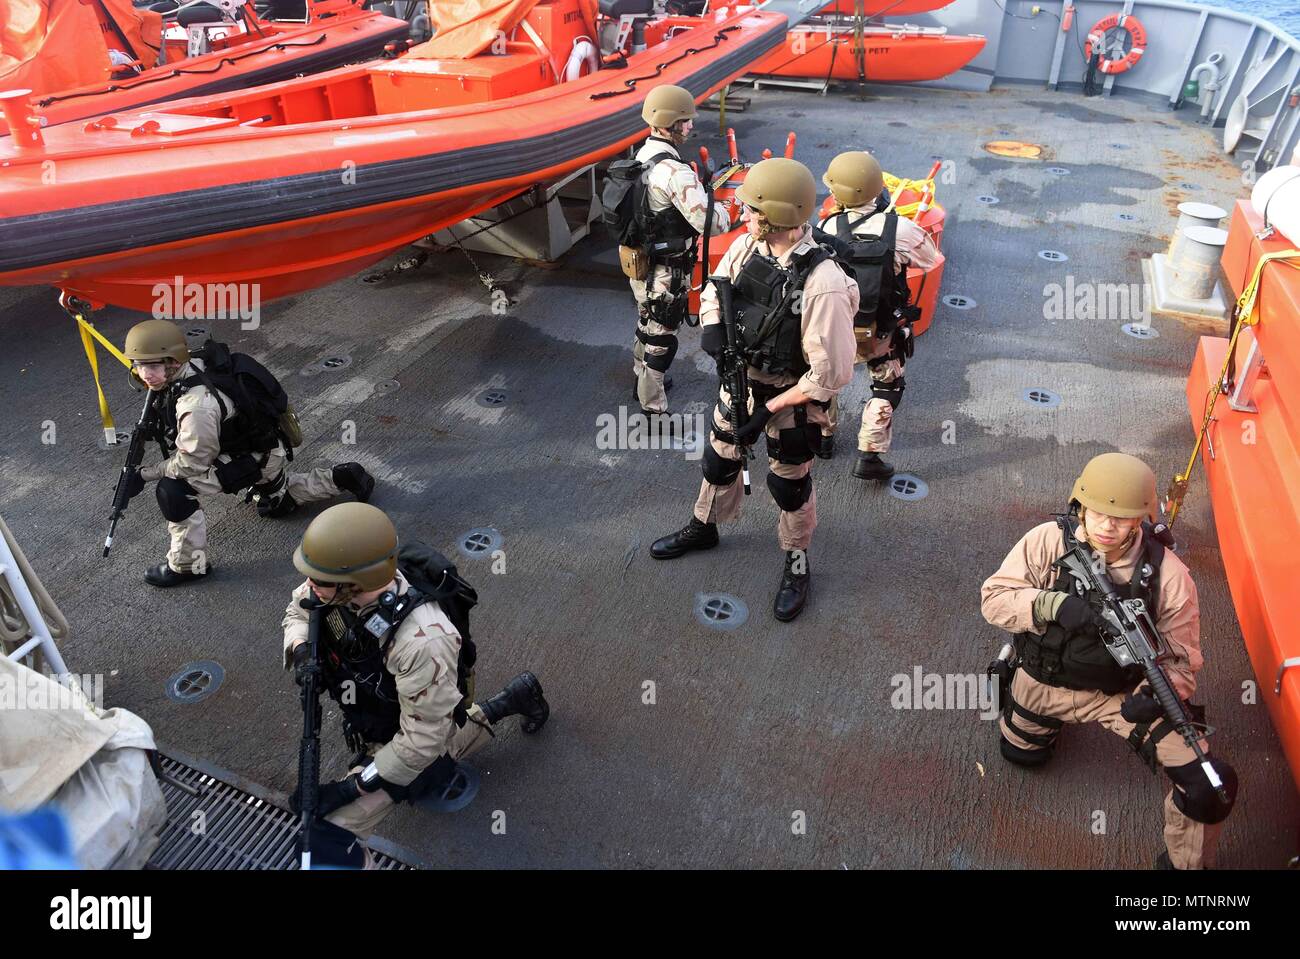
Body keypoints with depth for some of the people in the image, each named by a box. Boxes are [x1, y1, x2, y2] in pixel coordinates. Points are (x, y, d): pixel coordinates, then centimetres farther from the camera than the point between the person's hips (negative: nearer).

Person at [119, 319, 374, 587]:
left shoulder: (196, 405, -36)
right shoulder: (190, 367, -11)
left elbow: (192, 462, -26)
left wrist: (144, 475, -17)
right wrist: (149, 426, -2)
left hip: (258, 458, -10)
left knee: (172, 490, -19)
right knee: (276, 502, 34)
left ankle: (188, 565, -3)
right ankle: (344, 477, 40)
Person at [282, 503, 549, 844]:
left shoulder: (422, 640, -45)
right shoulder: (340, 582, -25)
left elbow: (423, 739, -33)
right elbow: (298, 609, -1)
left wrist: (351, 788, -27)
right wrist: (300, 650, -22)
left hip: (406, 738, -8)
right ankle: (511, 700, 43)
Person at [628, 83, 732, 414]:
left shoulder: (644, 154, 2)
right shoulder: (674, 170, -26)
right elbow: (712, 224, -27)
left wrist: (701, 188, 7)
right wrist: (727, 207, -7)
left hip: (641, 262, 9)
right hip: (665, 273, -9)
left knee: (647, 323, 26)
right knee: (661, 339, 3)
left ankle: (643, 379, 47)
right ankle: (653, 408, 15)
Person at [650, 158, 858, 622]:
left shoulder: (823, 284, -32)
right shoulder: (747, 245, -12)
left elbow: (830, 372, -26)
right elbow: (715, 289, 7)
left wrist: (768, 410, -21)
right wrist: (711, 326, -16)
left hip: (792, 397, -6)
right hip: (740, 379, 6)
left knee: (789, 484, 14)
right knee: (719, 458, 24)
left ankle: (797, 563, 40)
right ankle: (704, 527, 52)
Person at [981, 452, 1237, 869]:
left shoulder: (1168, 575, -20)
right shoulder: (1048, 541, -21)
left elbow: (1181, 660, -13)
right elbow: (993, 597, -20)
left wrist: (1158, 693, -34)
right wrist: (1051, 605, -38)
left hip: (1124, 692, -1)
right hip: (1044, 683, 1)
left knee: (1210, 783, -14)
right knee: (1020, 753, 25)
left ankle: (1184, 863, 15)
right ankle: (1054, 719, 57)